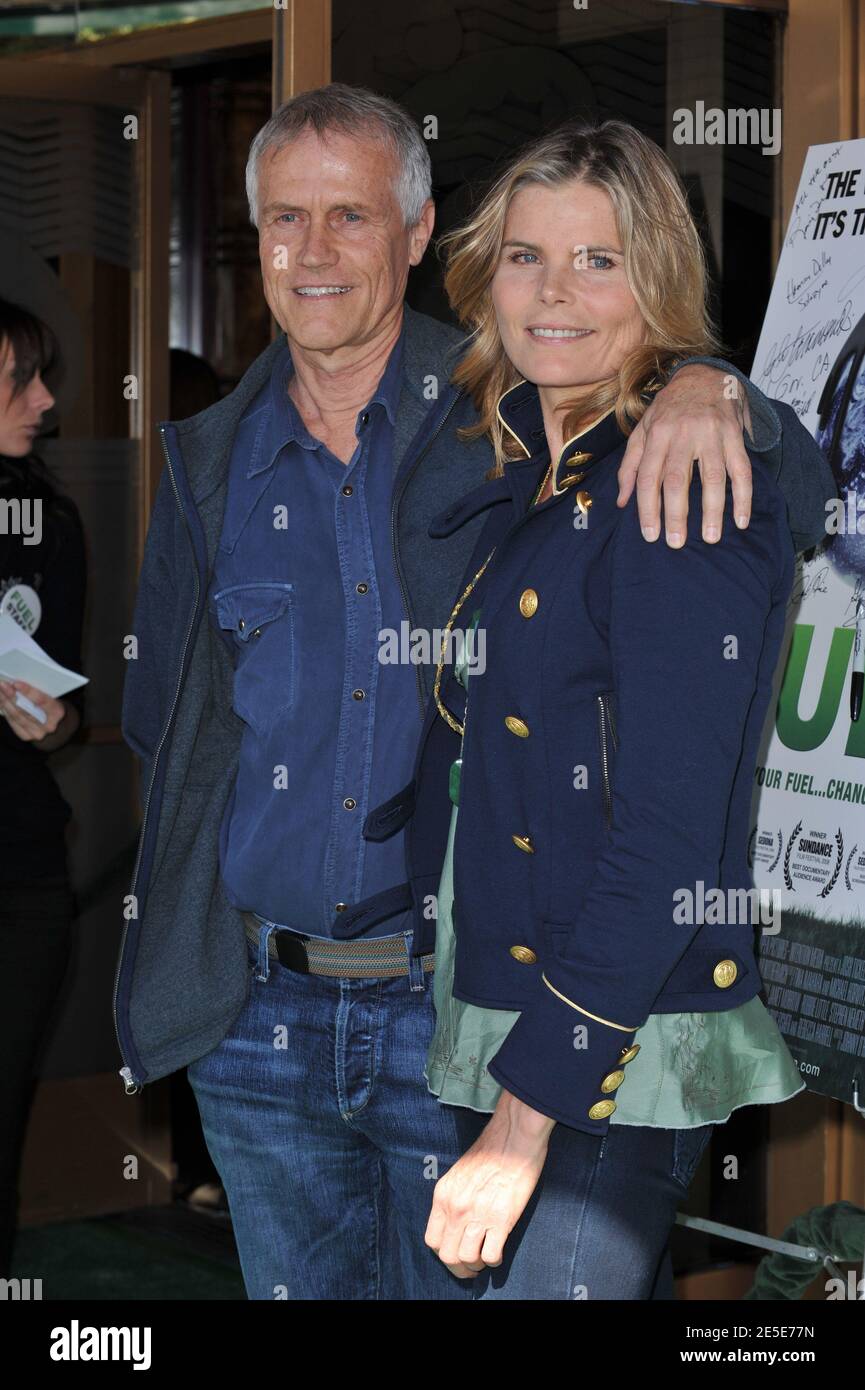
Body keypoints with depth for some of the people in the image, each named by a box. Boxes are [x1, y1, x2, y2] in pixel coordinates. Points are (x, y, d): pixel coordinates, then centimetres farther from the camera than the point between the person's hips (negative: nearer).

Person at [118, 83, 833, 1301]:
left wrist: (711, 391, -29)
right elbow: (162, 720, 14)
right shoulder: (211, 466, 6)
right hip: (263, 1018, 3)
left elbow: (797, 505, -7)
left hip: (464, 1011, -3)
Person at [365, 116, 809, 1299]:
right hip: (500, 1013, 8)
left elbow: (669, 844, -21)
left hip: (617, 1061, -8)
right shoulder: (524, 477, 10)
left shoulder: (683, 491, -16)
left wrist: (526, 1121, -22)